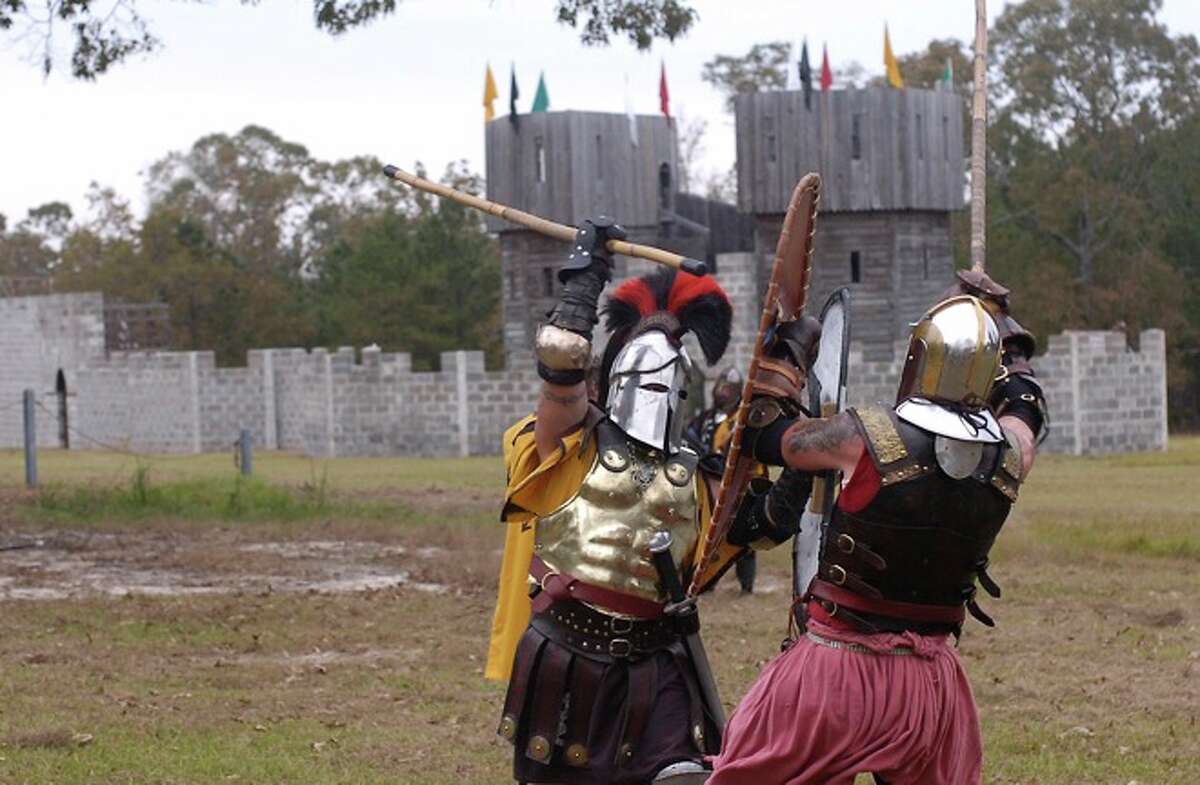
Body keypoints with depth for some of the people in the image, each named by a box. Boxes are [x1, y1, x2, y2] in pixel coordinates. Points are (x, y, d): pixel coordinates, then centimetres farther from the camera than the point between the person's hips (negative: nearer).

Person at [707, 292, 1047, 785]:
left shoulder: (867, 436, -14)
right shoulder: (1010, 455, -2)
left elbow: (766, 439, 3)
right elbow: (1025, 406, 23)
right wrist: (1000, 323, 38)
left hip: (839, 665, -4)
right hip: (931, 678, 4)